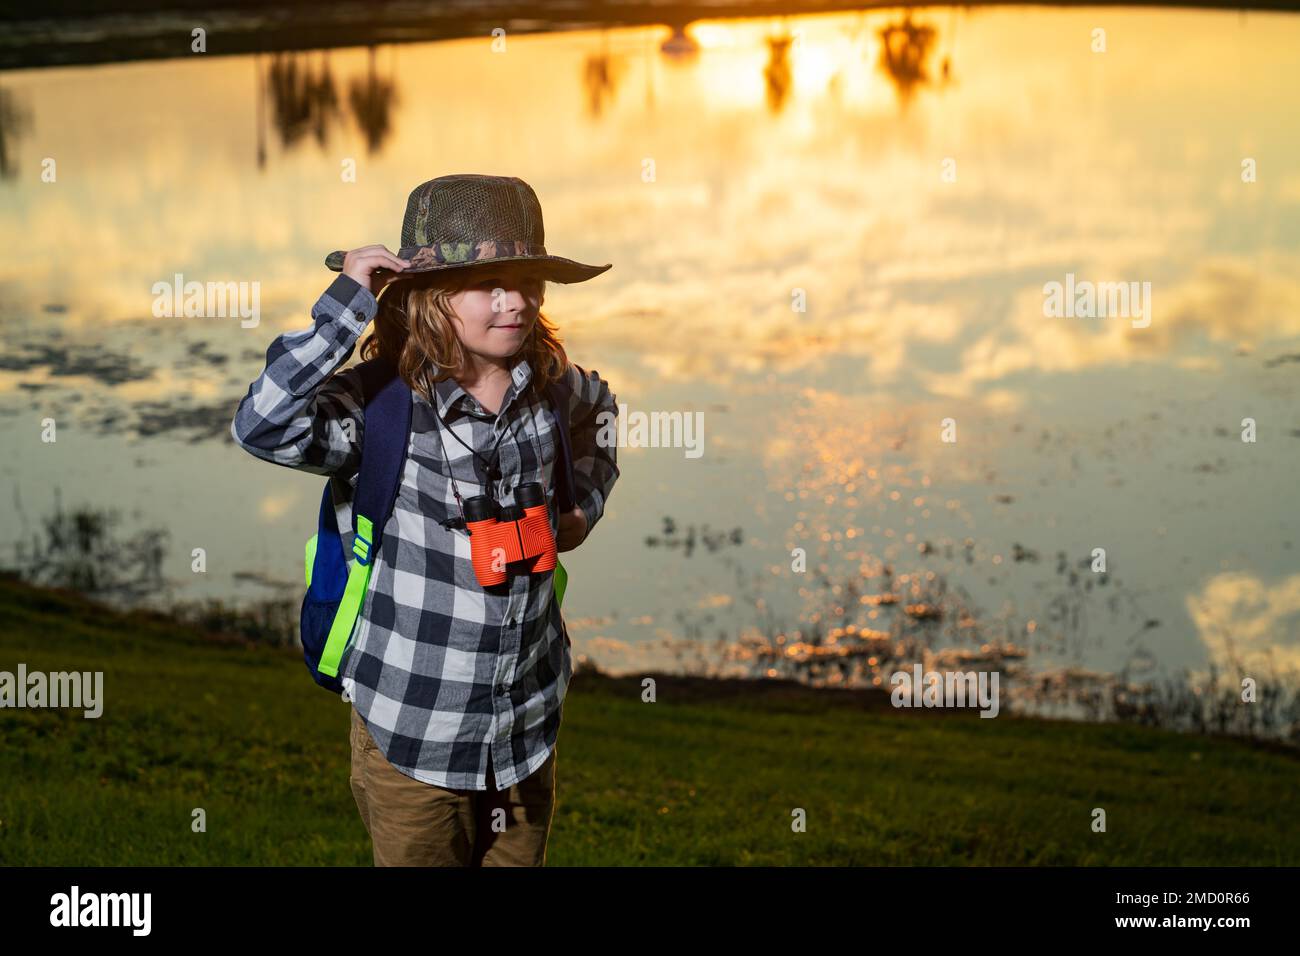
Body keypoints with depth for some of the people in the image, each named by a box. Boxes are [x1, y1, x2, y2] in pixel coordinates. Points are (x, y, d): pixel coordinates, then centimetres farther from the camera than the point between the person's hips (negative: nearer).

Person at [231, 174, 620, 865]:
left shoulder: (551, 390, -2)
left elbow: (599, 408, 23)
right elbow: (263, 427, -37)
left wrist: (585, 499, 8)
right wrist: (346, 303, -34)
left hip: (528, 729, 4)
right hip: (412, 735, -4)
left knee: (521, 858, 21)